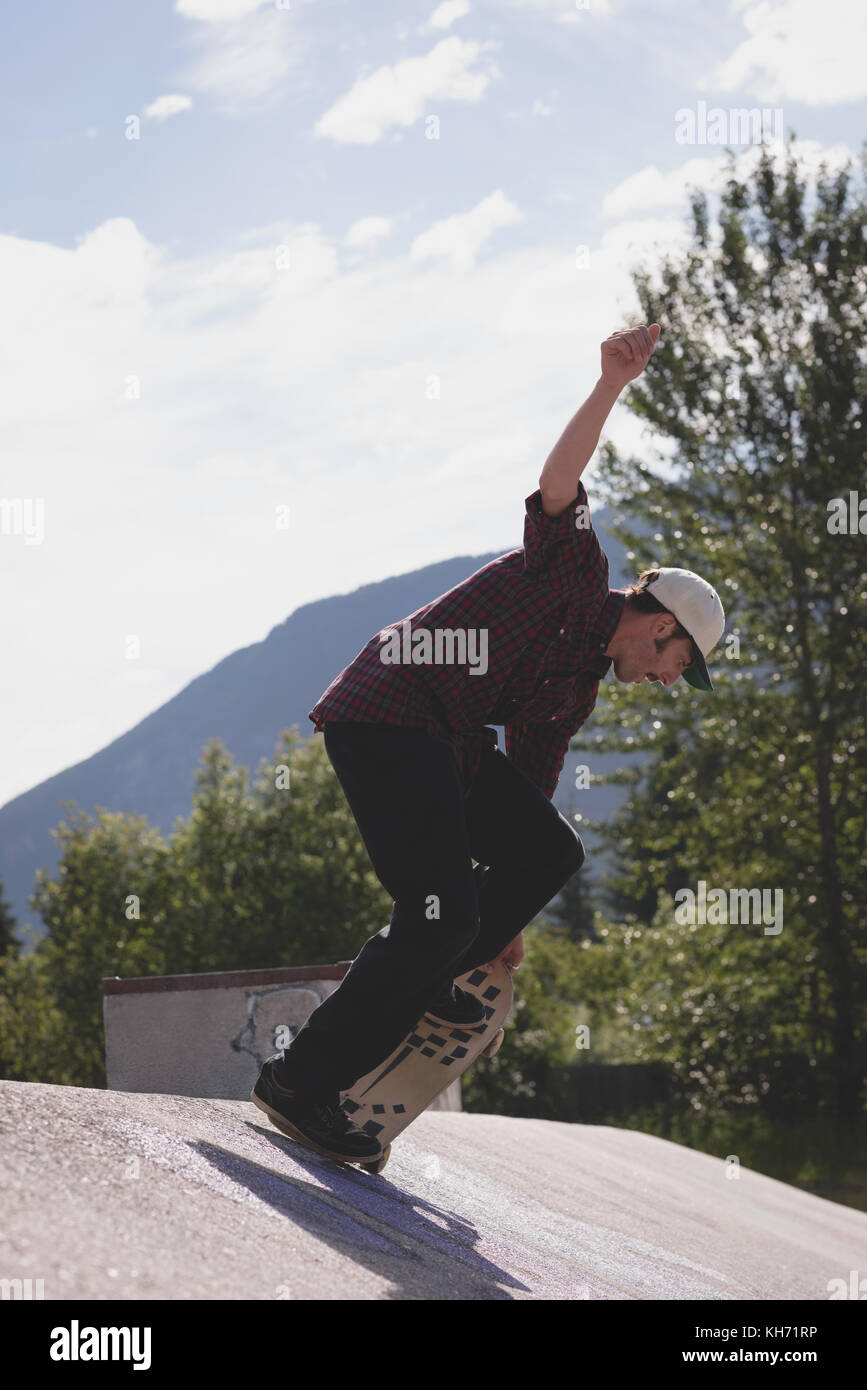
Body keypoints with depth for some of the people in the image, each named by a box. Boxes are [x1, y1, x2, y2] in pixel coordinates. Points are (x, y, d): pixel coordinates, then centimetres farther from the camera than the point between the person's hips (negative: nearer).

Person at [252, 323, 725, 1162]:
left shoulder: (579, 690, 24)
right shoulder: (577, 572, 2)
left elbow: (527, 792, 27)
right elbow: (559, 483, -17)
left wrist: (506, 921, 27)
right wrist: (611, 386, -30)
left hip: (446, 745, 10)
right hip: (385, 716, -10)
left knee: (549, 852, 4)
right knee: (440, 916, -16)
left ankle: (417, 979, 13)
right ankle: (302, 1082, -11)